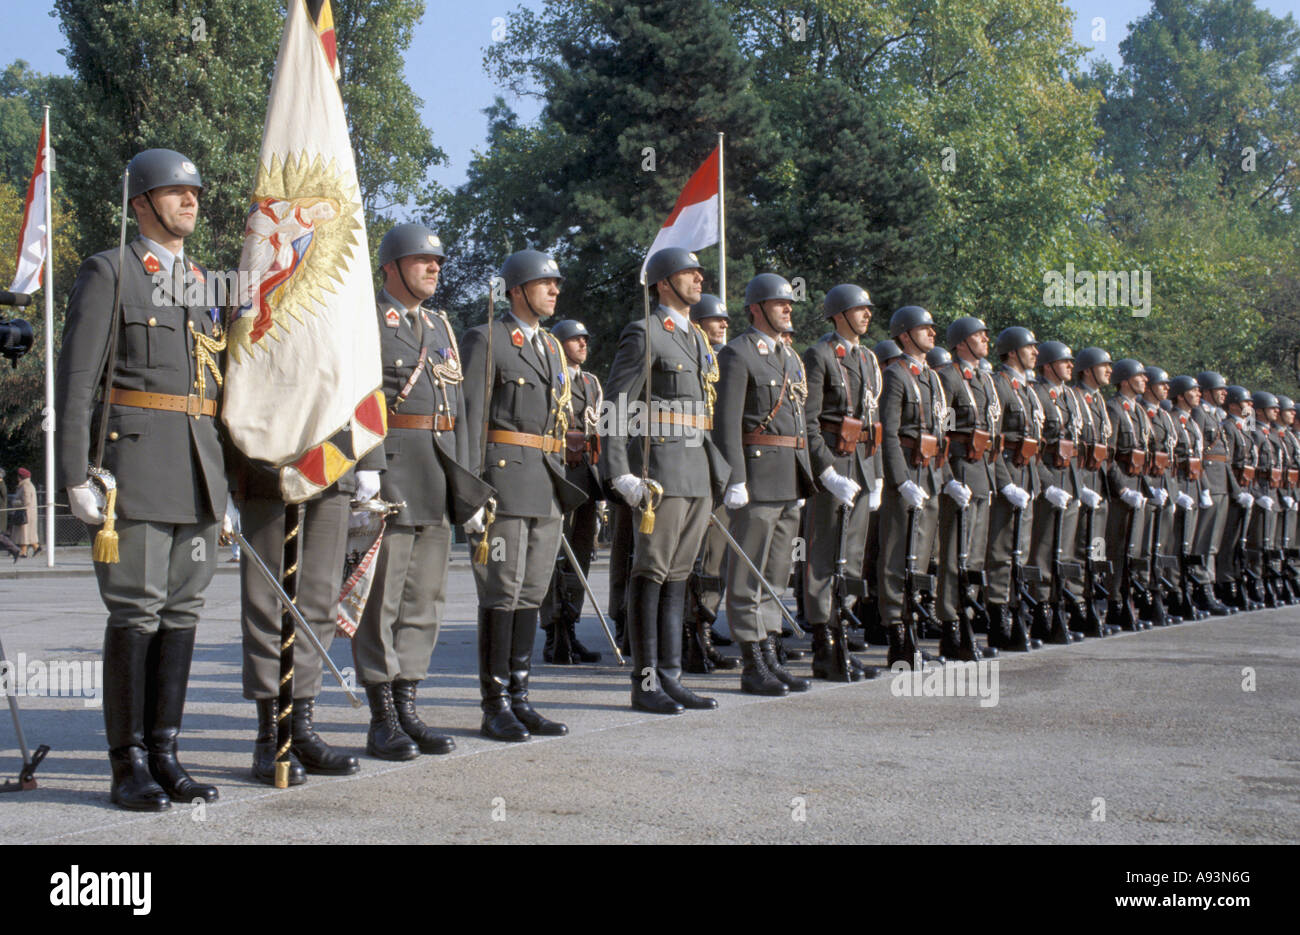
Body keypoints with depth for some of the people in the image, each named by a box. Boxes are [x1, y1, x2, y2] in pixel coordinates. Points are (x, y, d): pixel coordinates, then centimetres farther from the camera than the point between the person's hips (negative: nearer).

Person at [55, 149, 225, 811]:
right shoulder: (106, 274, 0)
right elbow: (75, 382, -6)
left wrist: (226, 483, 16)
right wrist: (76, 477, -14)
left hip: (200, 473, 6)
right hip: (135, 463, -6)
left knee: (182, 610, 6)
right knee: (136, 612, -5)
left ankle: (164, 754, 12)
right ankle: (129, 764, 2)